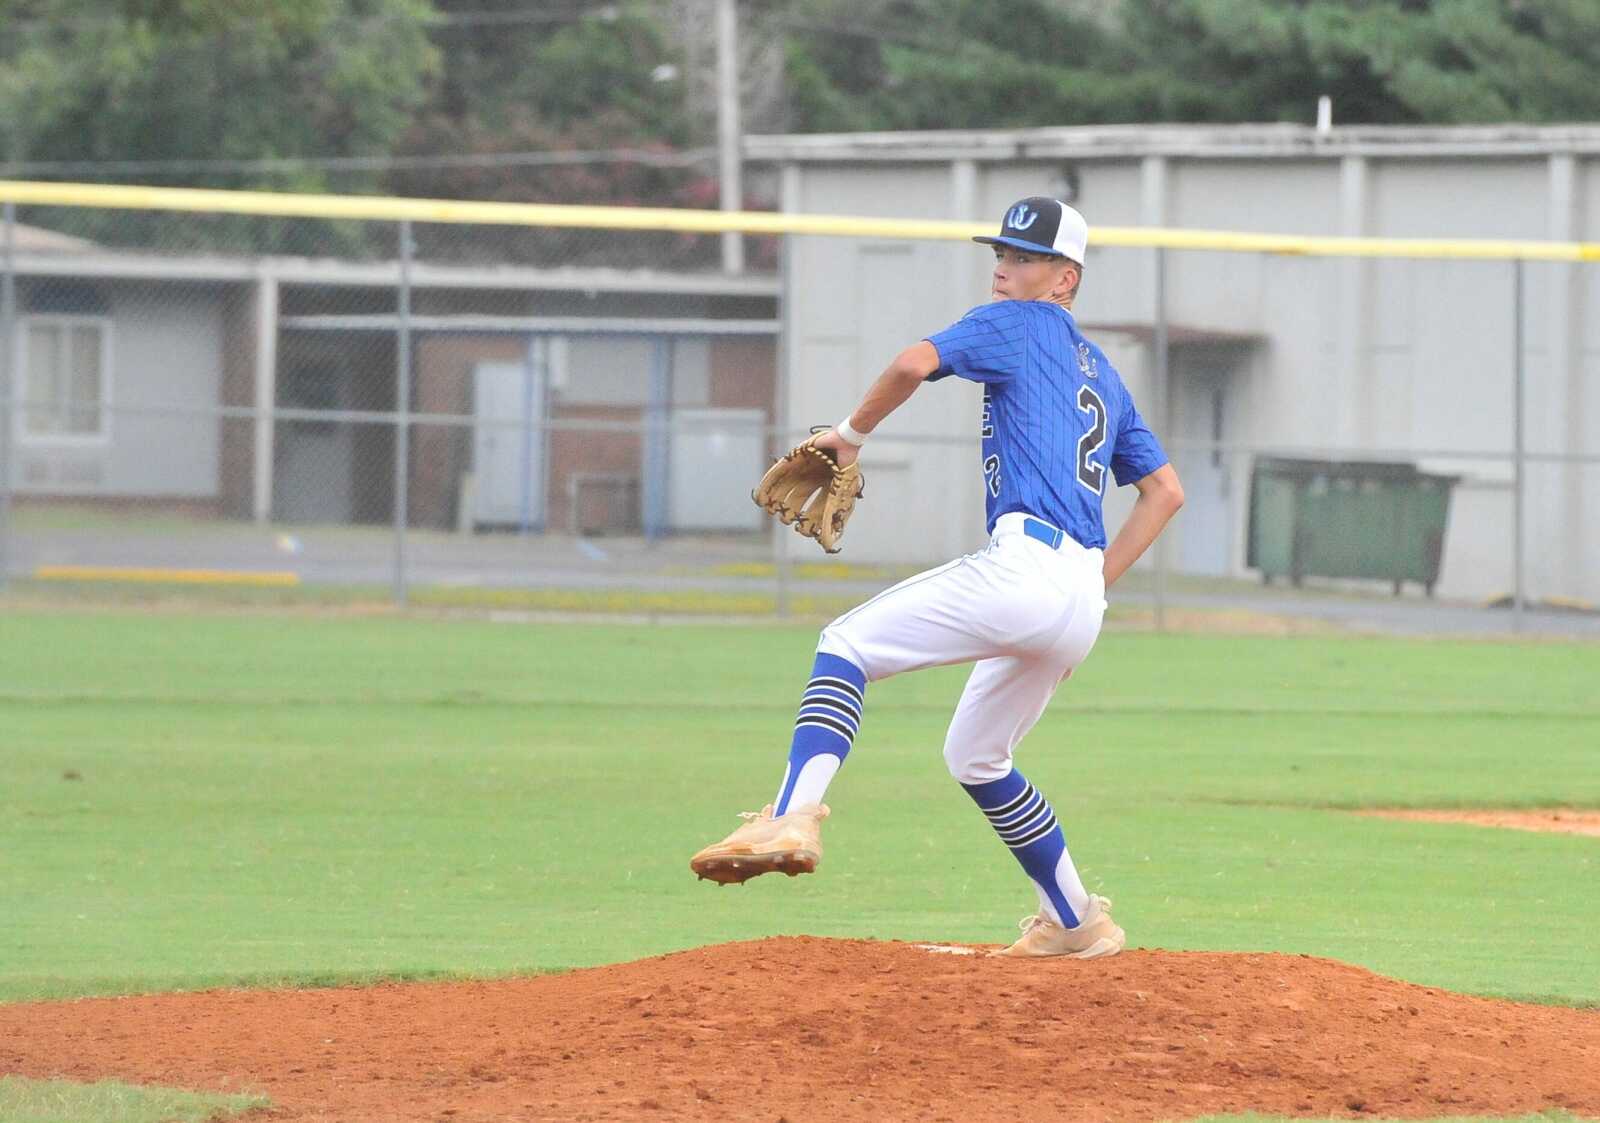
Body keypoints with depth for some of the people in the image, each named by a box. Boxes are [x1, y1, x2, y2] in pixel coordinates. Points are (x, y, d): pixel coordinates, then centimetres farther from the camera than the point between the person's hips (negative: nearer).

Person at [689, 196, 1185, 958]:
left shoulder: (1018, 325, 5)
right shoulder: (1103, 375, 29)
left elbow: (916, 363, -13)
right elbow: (1165, 491, 29)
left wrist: (852, 433, 2)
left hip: (1025, 566, -9)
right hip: (1079, 605, 9)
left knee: (848, 642, -8)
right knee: (974, 755, 24)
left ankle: (793, 817, -30)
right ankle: (1075, 923, 26)